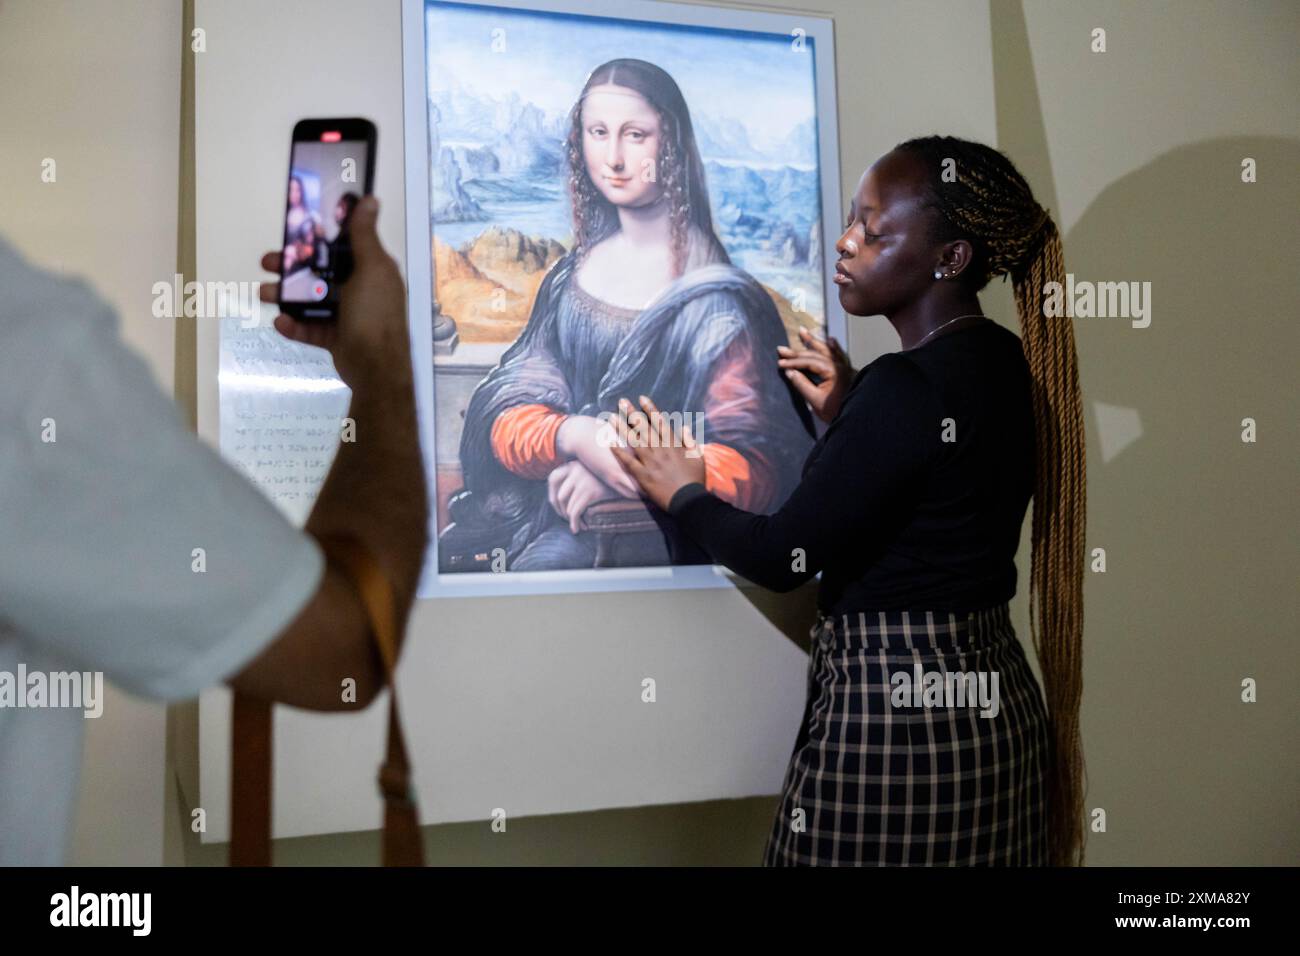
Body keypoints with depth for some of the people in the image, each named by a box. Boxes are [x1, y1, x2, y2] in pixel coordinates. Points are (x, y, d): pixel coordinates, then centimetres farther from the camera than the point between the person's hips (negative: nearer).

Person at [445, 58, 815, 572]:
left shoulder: (716, 300, -5)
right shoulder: (567, 278, 10)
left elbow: (757, 470, -10)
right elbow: (506, 420, 3)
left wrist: (629, 473, -23)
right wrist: (574, 437, -19)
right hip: (544, 512, 4)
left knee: (549, 560, -30)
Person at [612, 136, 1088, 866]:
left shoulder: (906, 387, -22)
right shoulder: (1005, 362, 5)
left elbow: (785, 558, -17)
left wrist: (683, 494, -1)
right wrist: (848, 418, 10)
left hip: (893, 706, -9)